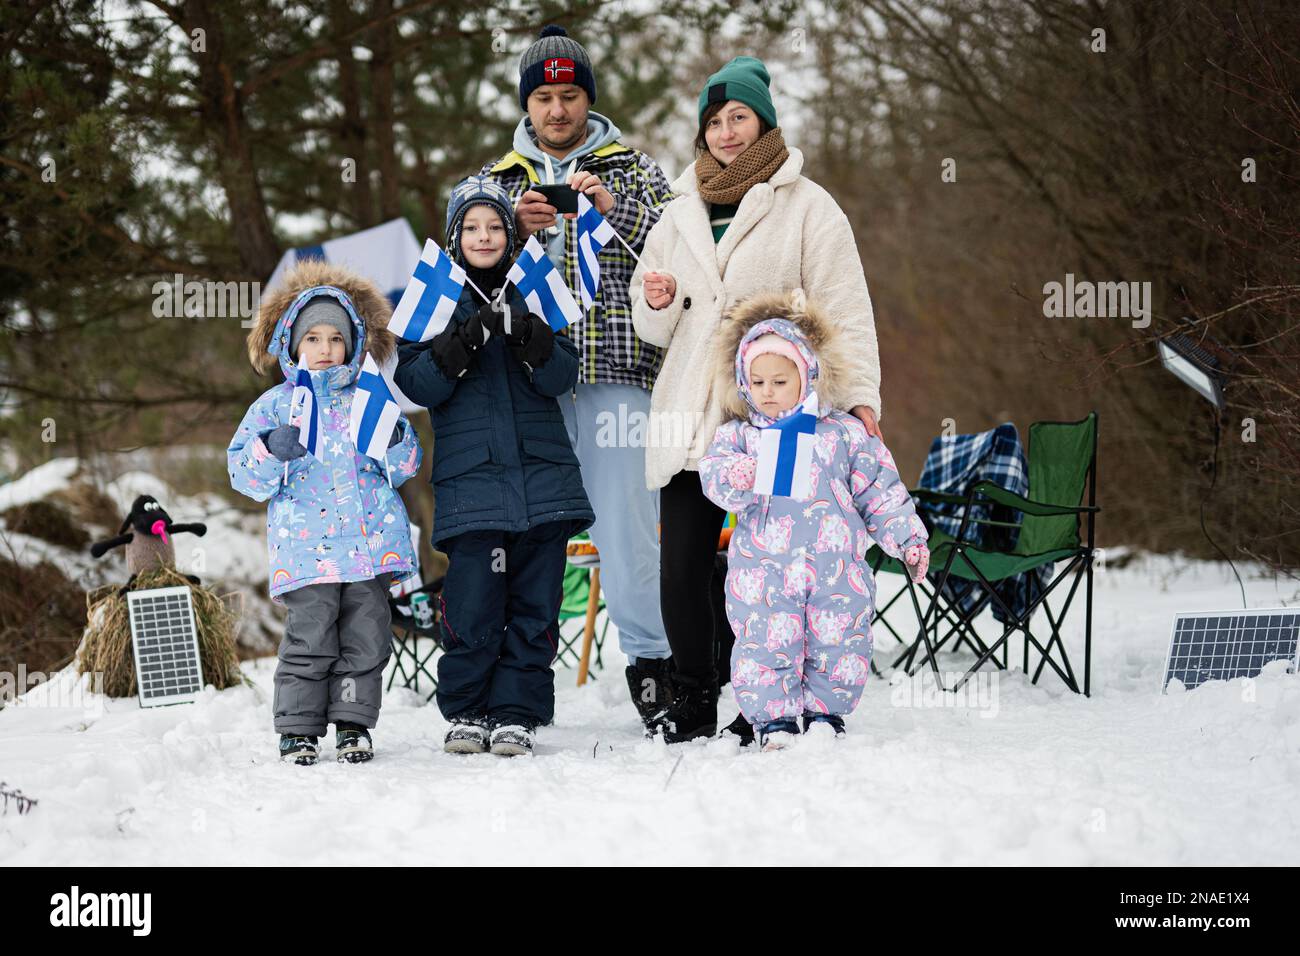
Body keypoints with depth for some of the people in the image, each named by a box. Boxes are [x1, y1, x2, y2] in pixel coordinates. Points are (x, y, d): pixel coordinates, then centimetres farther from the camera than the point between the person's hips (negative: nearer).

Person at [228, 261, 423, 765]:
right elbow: (242, 472, 5)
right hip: (306, 547, -2)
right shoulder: (275, 405, 8)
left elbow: (404, 467, 15)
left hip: (369, 542, 2)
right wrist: (271, 453, -16)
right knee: (310, 638, -7)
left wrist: (395, 442, -7)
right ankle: (298, 728, 3)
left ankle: (353, 723, 14)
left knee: (366, 637, 3)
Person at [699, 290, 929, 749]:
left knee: (837, 642, 3)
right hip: (763, 568, 0)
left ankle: (826, 711, 20)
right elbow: (713, 473, -7)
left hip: (834, 562, 0)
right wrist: (734, 477, -30)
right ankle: (774, 718, 6)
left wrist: (908, 539, 6)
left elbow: (880, 490, 10)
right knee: (765, 644, -5)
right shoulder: (737, 435, 9)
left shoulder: (843, 433, 8)